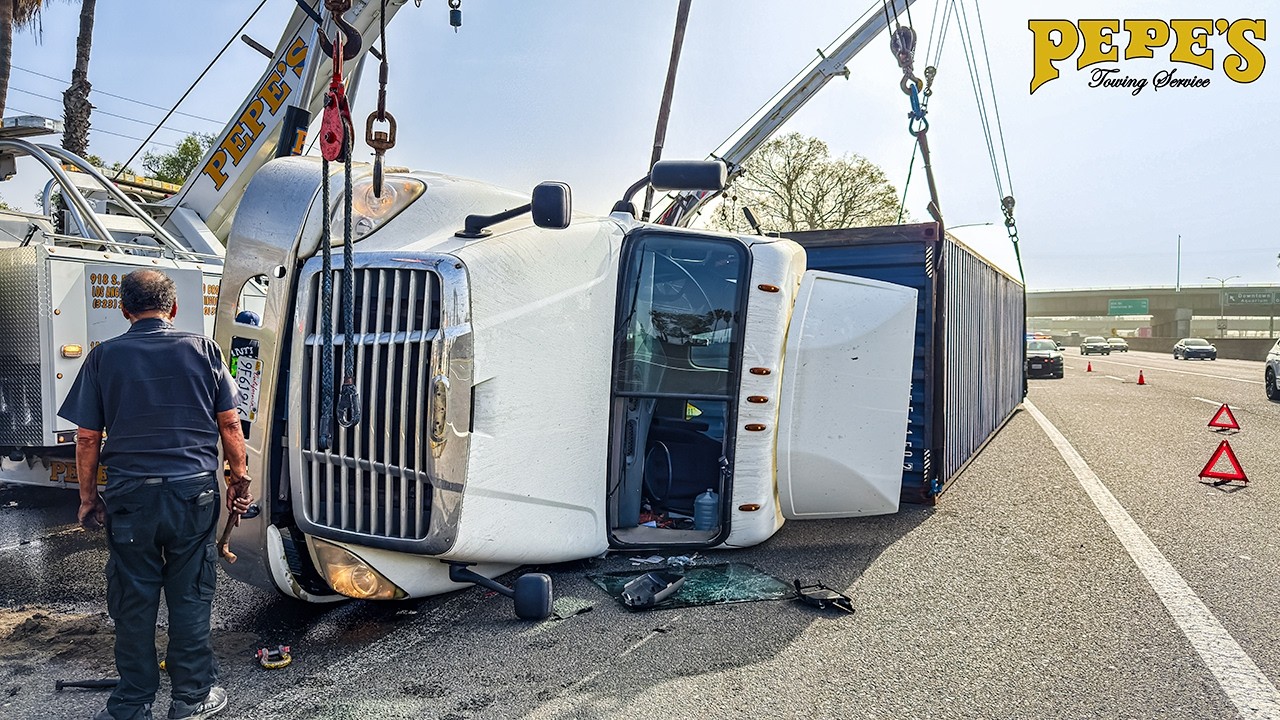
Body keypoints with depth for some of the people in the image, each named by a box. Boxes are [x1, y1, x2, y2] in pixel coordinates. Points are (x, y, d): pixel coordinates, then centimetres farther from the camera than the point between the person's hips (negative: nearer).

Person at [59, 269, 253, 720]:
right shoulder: (202, 349, 0)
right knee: (190, 596, 9)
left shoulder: (104, 357, 1)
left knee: (133, 601, 11)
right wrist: (239, 476, 10)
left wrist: (88, 496, 12)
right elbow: (229, 422, 0)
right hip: (194, 491, 0)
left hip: (129, 495, 0)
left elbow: (87, 437, 1)